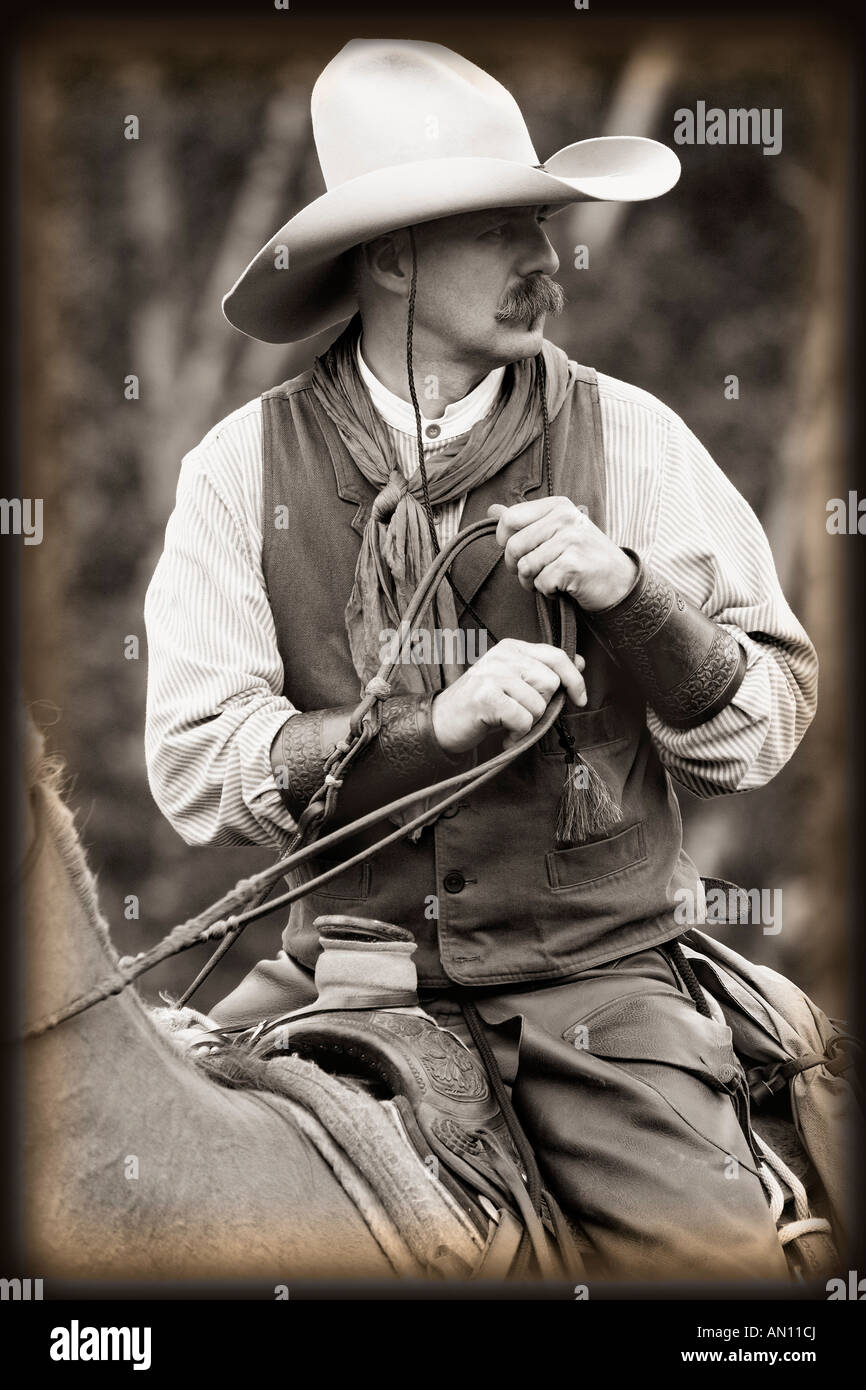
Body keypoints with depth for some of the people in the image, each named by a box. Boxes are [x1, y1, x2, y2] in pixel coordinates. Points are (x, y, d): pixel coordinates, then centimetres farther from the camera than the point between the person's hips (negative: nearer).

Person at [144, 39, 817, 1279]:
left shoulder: (631, 439, 0)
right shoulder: (242, 468, 0)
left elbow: (767, 732, 1)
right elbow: (196, 766, -6)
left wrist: (629, 594, -17)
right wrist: (440, 724, -19)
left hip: (595, 964, -1)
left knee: (719, 1256, -21)